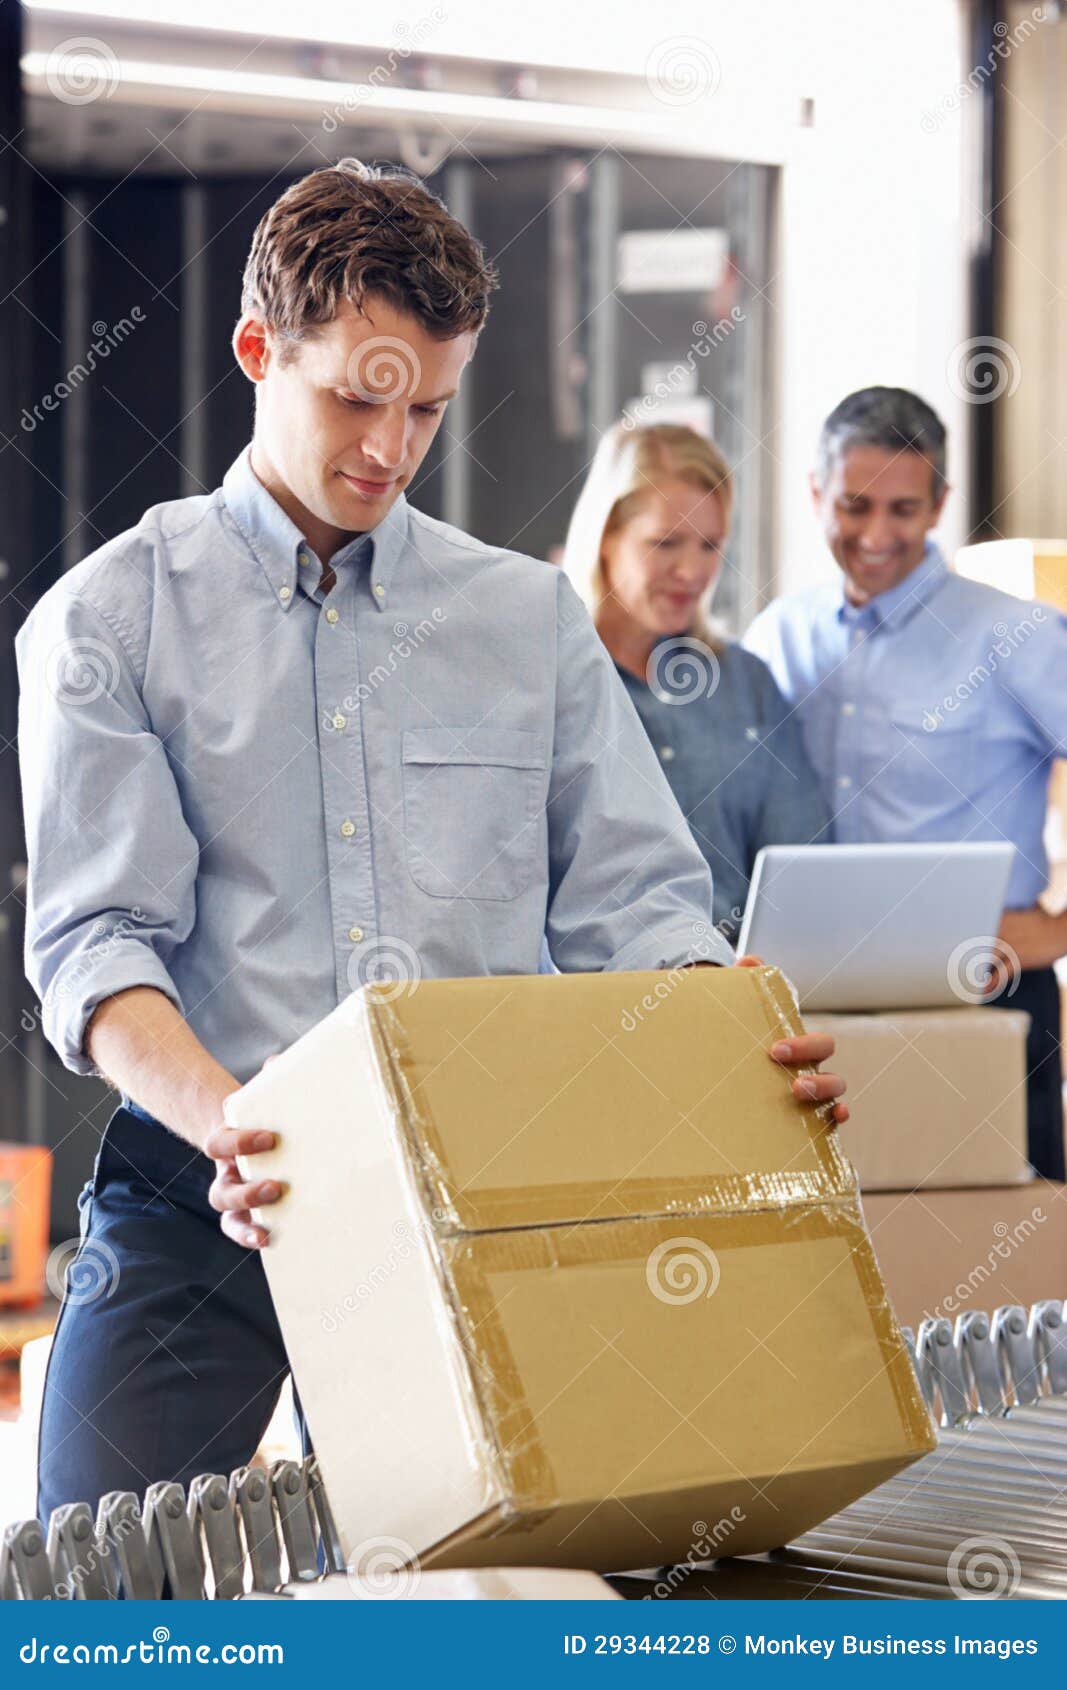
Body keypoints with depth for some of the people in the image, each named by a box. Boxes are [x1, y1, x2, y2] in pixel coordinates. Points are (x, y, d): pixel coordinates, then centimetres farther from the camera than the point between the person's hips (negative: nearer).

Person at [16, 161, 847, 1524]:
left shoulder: (531, 618, 15)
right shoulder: (109, 619, 6)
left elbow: (631, 898, 9)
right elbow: (92, 942, -5)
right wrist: (225, 1123, -25)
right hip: (202, 1200, -2)